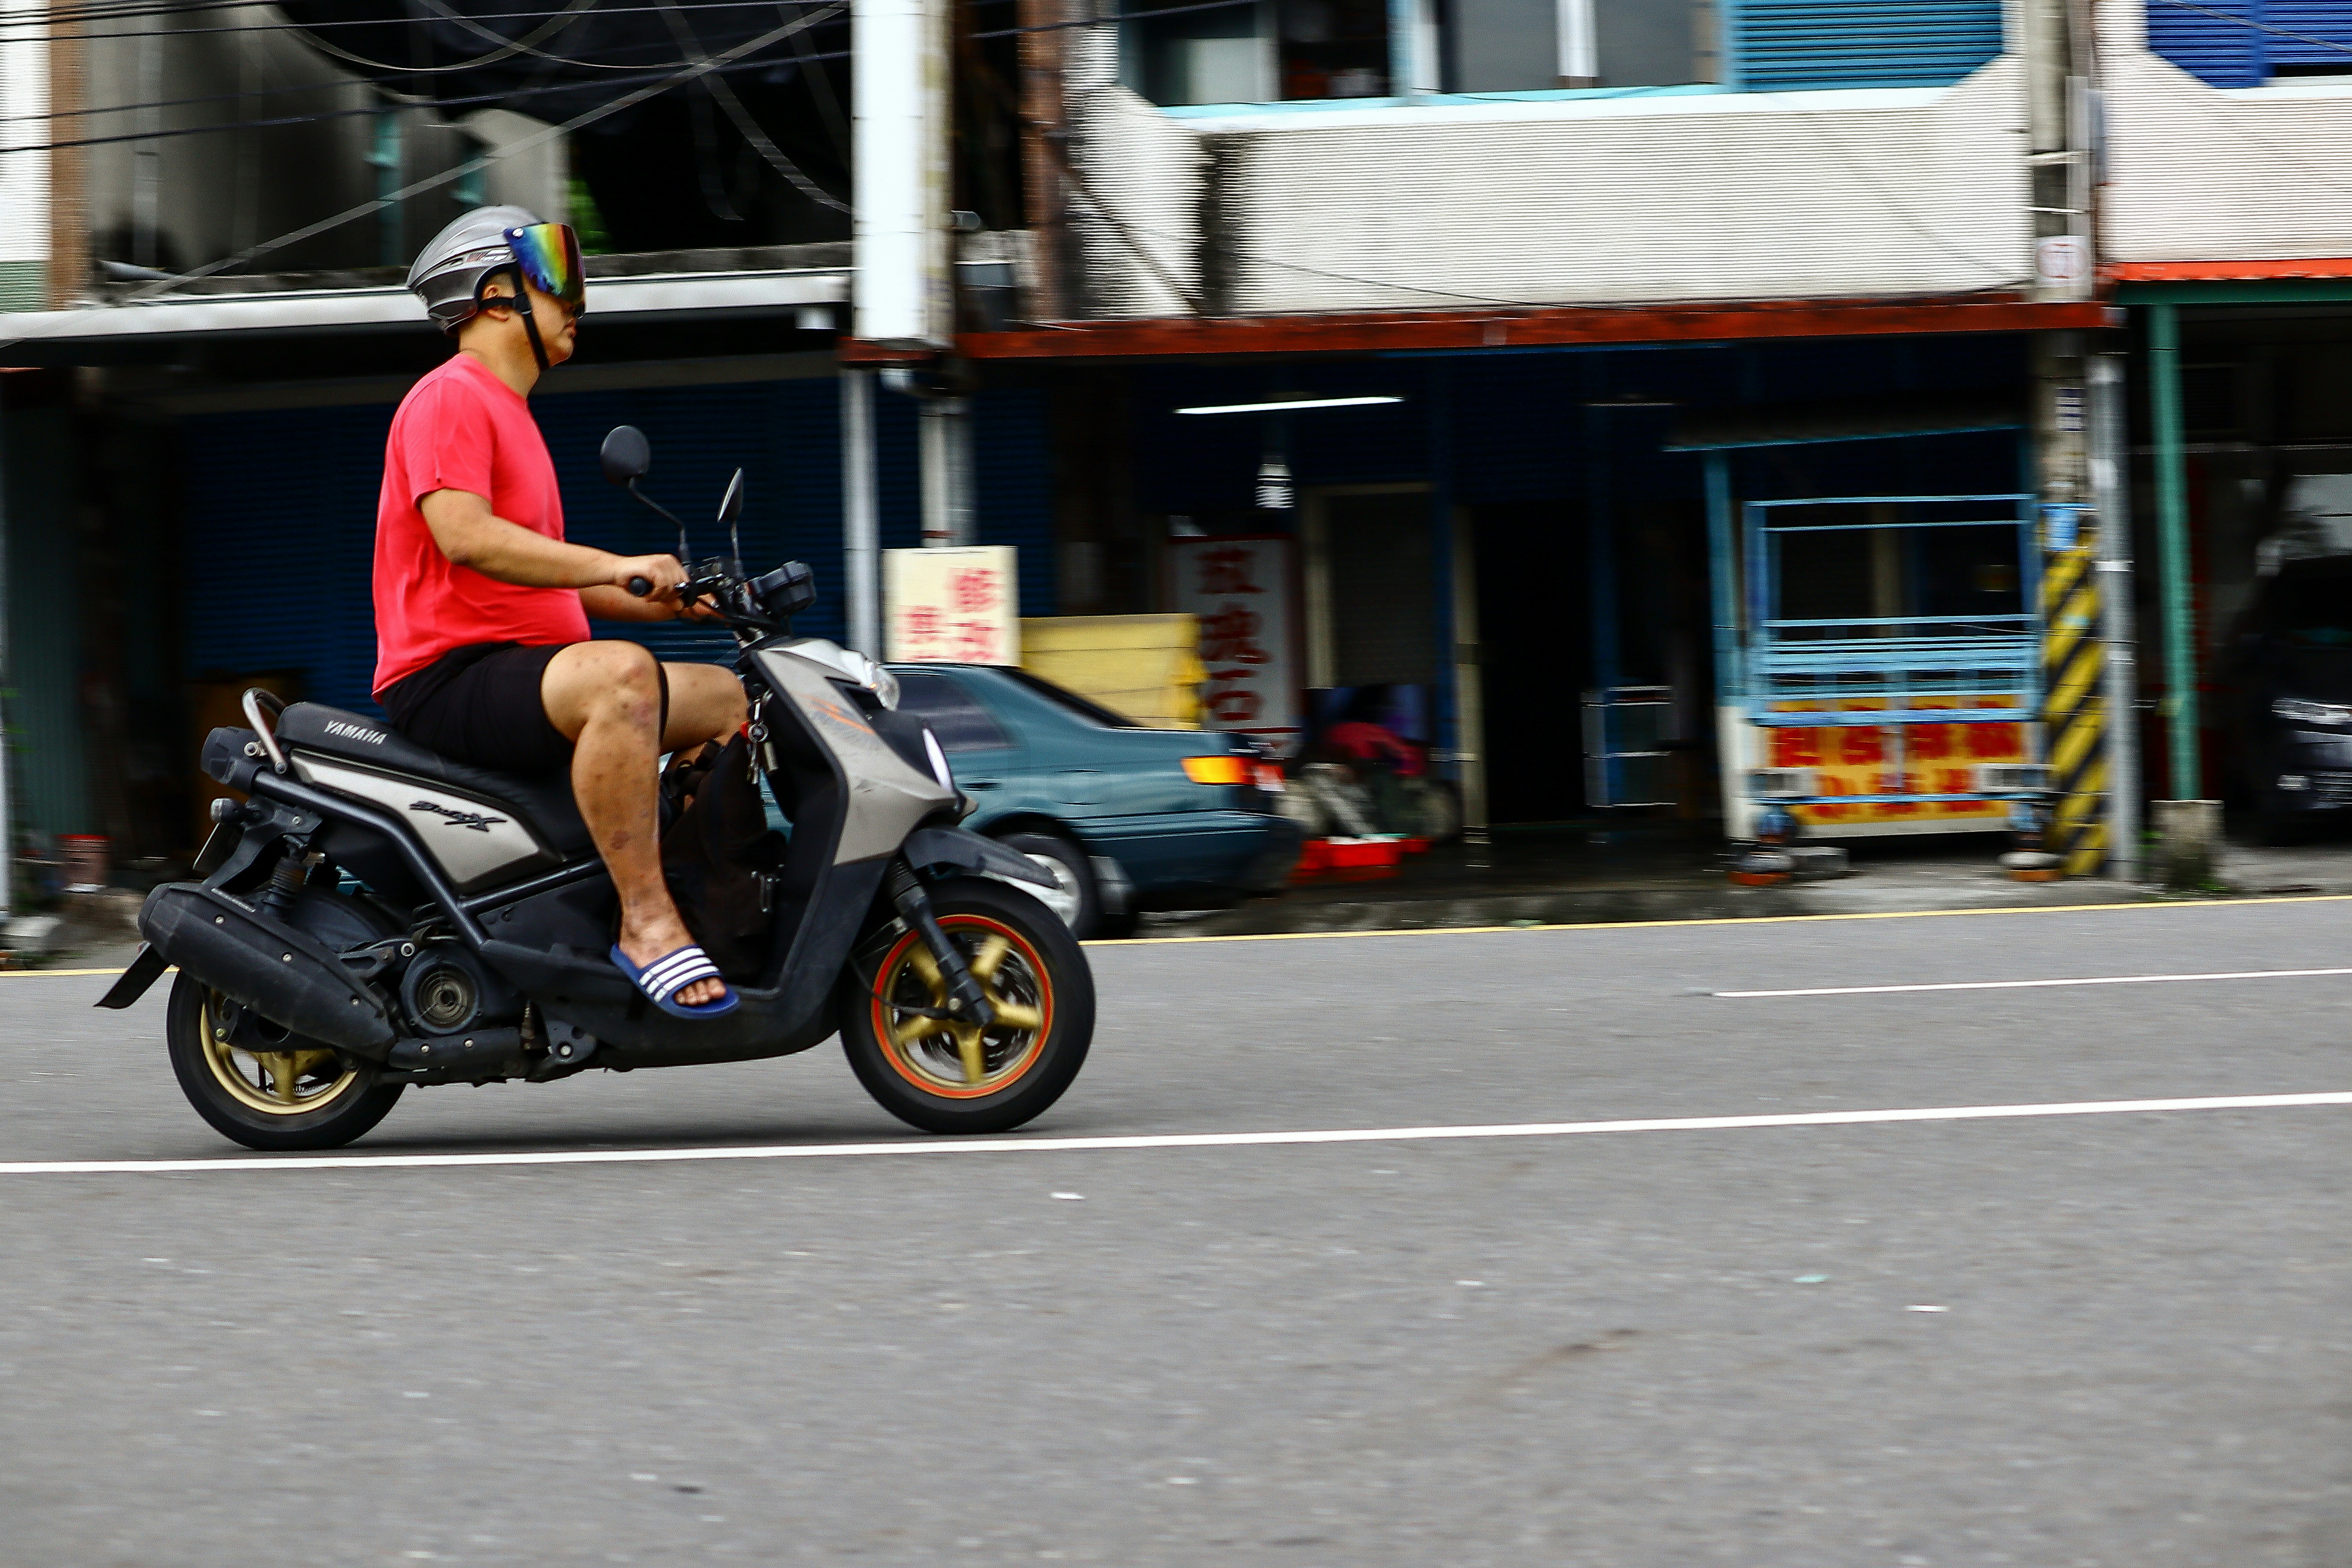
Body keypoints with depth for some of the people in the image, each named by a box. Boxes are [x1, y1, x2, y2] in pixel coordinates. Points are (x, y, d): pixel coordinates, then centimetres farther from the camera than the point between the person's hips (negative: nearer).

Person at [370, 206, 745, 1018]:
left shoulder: (511, 412, 26)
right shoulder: (450, 397, -6)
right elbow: (463, 535, -23)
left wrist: (672, 601, 12)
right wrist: (615, 566, -27)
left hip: (524, 670, 11)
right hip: (447, 676, -11)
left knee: (730, 698, 9)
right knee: (619, 675, -37)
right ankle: (646, 920, -36)